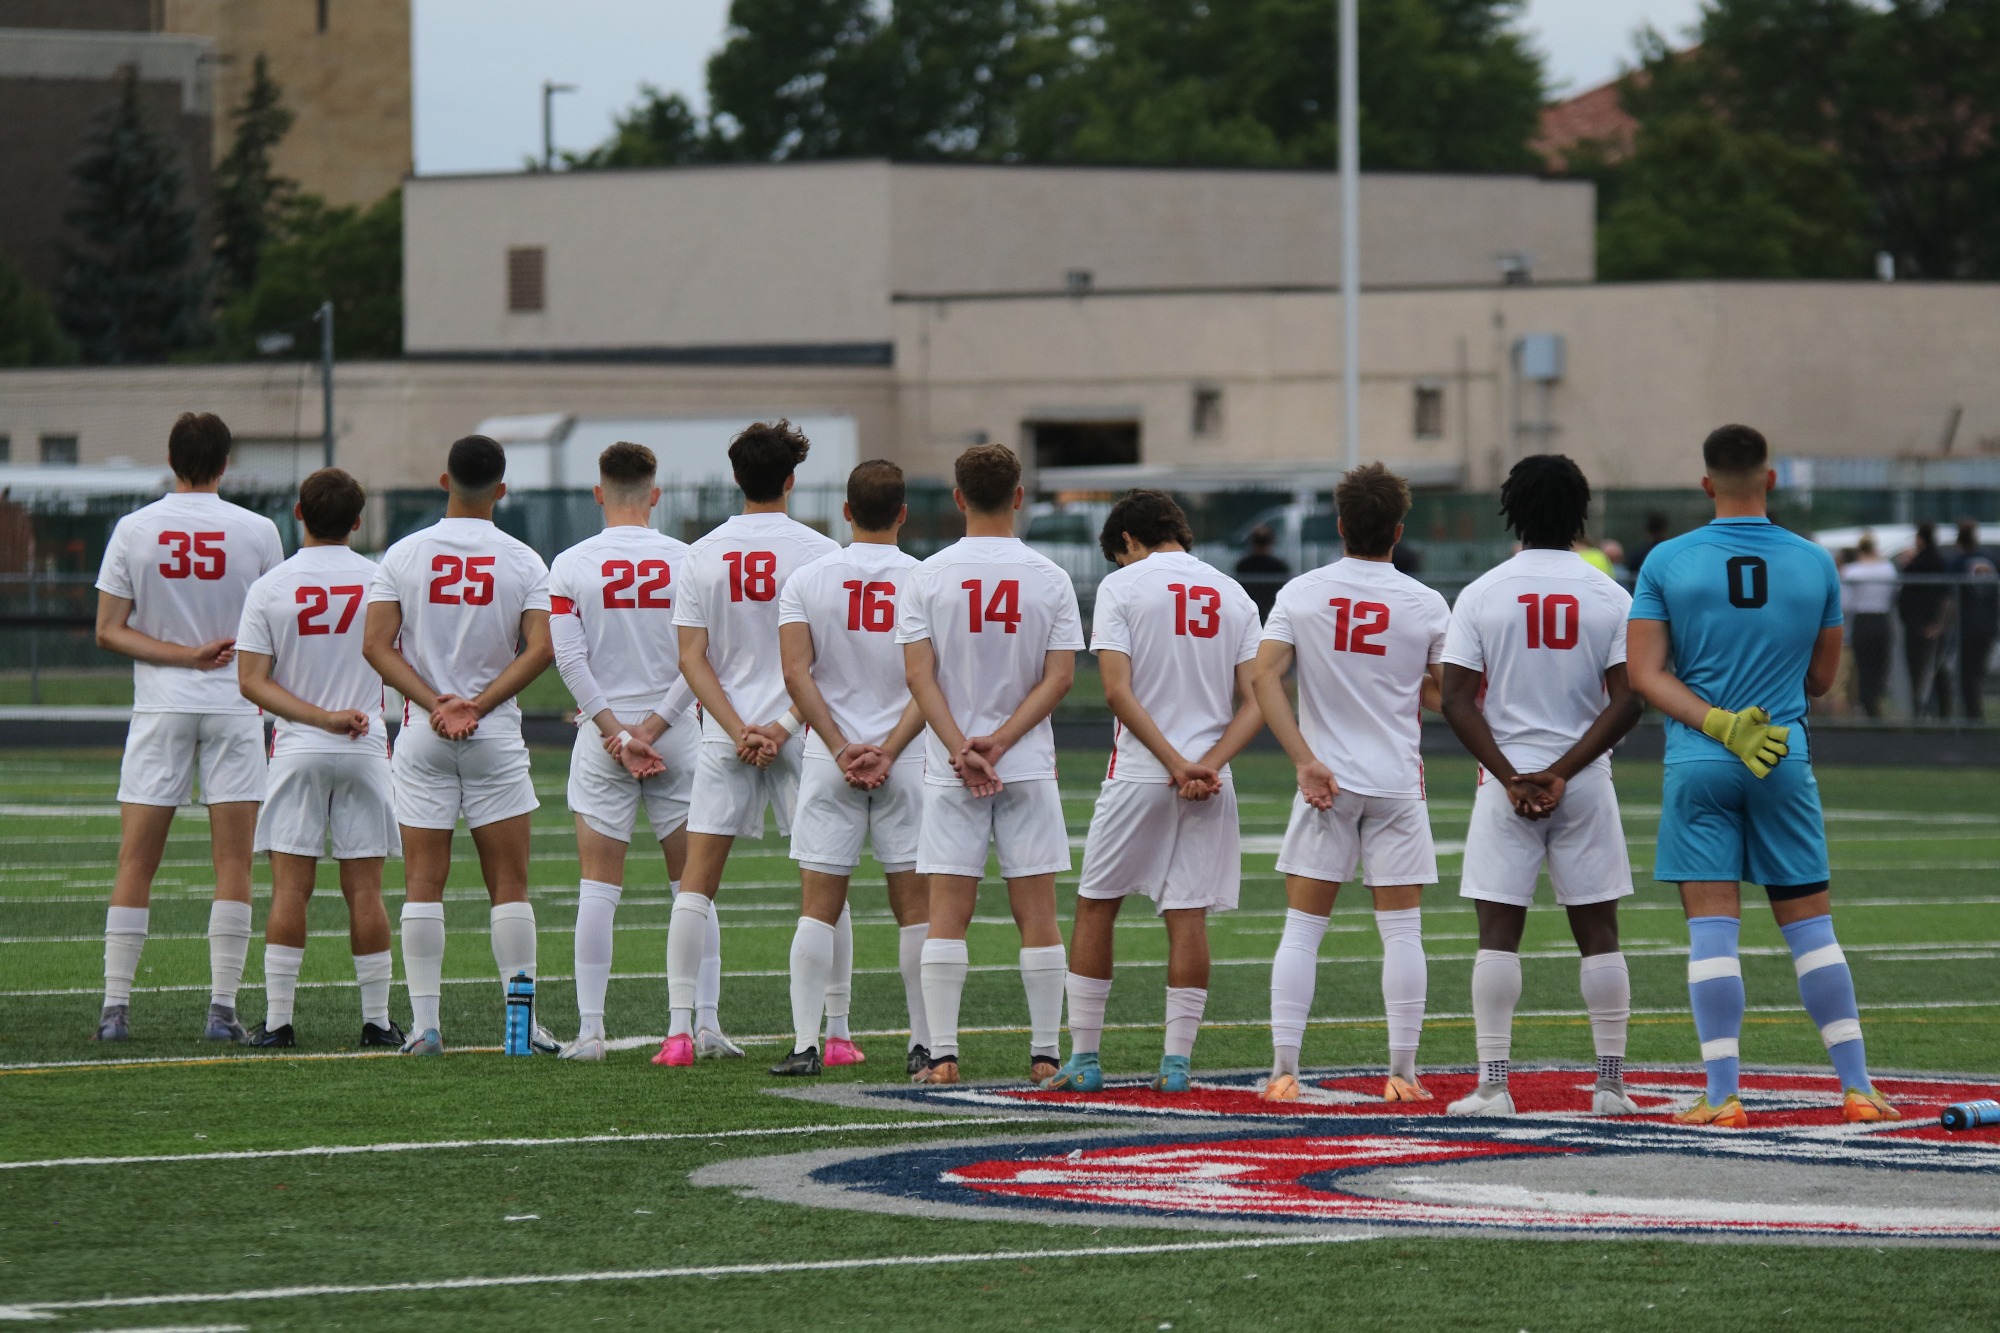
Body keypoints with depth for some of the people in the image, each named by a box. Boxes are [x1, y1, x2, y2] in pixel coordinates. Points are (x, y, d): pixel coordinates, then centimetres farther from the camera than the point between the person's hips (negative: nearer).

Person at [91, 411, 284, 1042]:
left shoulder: (134, 530, -1)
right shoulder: (256, 531, -3)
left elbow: (108, 631, -4)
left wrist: (183, 654, -5)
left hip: (159, 707, 1)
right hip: (235, 706, -1)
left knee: (135, 864, 4)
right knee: (233, 865, 1)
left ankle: (115, 1006, 1)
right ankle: (222, 1008, -3)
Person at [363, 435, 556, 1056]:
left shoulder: (404, 556, 0)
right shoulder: (523, 563, -2)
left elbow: (377, 645, -6)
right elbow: (540, 649, -10)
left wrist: (434, 703, -7)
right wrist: (478, 704, -8)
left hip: (422, 739, 1)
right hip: (496, 737, 0)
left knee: (424, 882, 2)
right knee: (509, 883, 4)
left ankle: (425, 1022, -2)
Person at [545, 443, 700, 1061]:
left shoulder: (570, 565, -2)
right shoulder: (688, 562, -3)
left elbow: (570, 660, -10)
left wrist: (617, 733, -9)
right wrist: (651, 726, -7)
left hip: (603, 733, 0)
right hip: (677, 738, 0)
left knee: (598, 889, 2)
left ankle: (590, 1028, -2)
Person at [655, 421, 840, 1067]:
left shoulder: (702, 555, 2)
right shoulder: (820, 552, -4)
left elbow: (692, 658, -1)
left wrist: (738, 730, -4)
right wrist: (788, 727, -7)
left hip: (726, 735, 1)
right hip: (800, 734, -1)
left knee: (697, 882, 5)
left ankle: (686, 1027, -1)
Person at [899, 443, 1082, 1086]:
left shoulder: (929, 576, -2)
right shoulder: (1049, 578, -1)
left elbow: (918, 673, -7)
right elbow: (1060, 676, -5)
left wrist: (961, 749, -10)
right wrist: (999, 743, -7)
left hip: (950, 770, 0)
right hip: (1030, 768, 0)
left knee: (947, 913, 1)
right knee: (1037, 914, 4)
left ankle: (942, 1054, -4)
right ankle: (1044, 1054, 5)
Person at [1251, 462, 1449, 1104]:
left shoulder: (1301, 593, 0)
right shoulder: (1425, 604, -2)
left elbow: (1265, 676, -9)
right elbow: (1445, 696, 7)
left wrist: (1306, 760, -11)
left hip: (1325, 784, 1)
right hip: (1397, 784, -1)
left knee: (1302, 927, 4)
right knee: (1401, 930, 4)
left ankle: (1283, 1070, 0)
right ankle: (1402, 1074, 4)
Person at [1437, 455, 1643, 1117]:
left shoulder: (1481, 595, -2)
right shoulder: (1610, 597, 0)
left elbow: (1457, 700, -7)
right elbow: (1626, 702, -7)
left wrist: (1510, 777, -9)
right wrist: (1560, 774, -9)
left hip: (1506, 781, -1)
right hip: (1585, 783, 1)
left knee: (1498, 932, 1)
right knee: (1597, 932, 7)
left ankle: (1493, 1084, -4)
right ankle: (1611, 1083, 8)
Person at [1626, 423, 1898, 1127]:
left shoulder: (1667, 563, -2)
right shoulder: (1814, 565, 2)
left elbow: (1644, 673, -8)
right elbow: (1821, 679, 11)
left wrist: (1717, 723, -12)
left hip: (1698, 765, -1)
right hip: (1786, 762, 1)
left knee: (1712, 926, 0)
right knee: (1810, 924, 9)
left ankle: (1722, 1096, -4)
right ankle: (1858, 1088, 9)